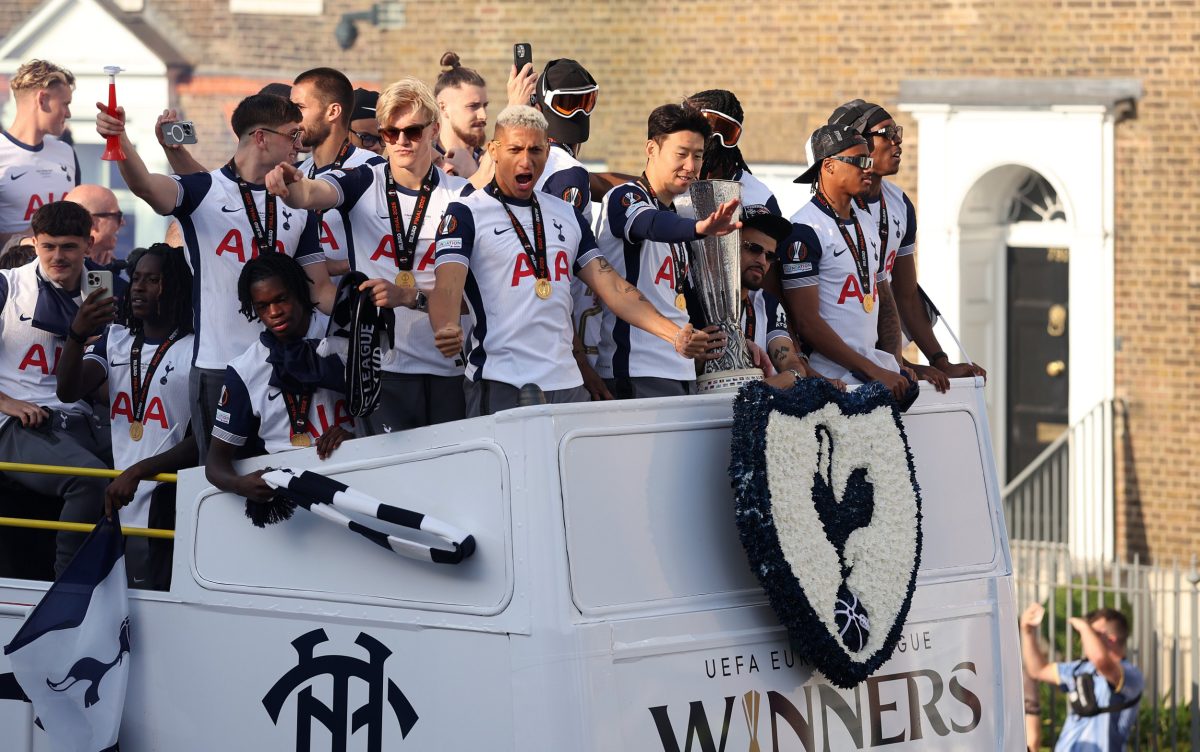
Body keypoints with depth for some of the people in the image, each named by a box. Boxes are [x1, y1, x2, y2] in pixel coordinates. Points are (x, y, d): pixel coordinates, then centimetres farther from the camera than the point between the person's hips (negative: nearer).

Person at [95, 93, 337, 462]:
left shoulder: (298, 207, 13)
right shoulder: (204, 191, -1)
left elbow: (320, 288, 14)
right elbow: (146, 186, -21)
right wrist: (120, 140, -41)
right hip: (218, 365, -4)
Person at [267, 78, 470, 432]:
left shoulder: (461, 196, 3)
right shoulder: (362, 184, 2)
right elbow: (312, 194, -20)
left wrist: (409, 295, -19)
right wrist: (291, 187, -43)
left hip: (448, 371, 1)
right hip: (380, 365, -1)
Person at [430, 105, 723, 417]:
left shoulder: (566, 214, 18)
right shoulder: (467, 213, 1)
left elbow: (612, 286, 14)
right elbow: (447, 288, -13)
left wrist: (674, 334, 0)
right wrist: (447, 331, -36)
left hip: (566, 381, 5)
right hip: (499, 382, -5)